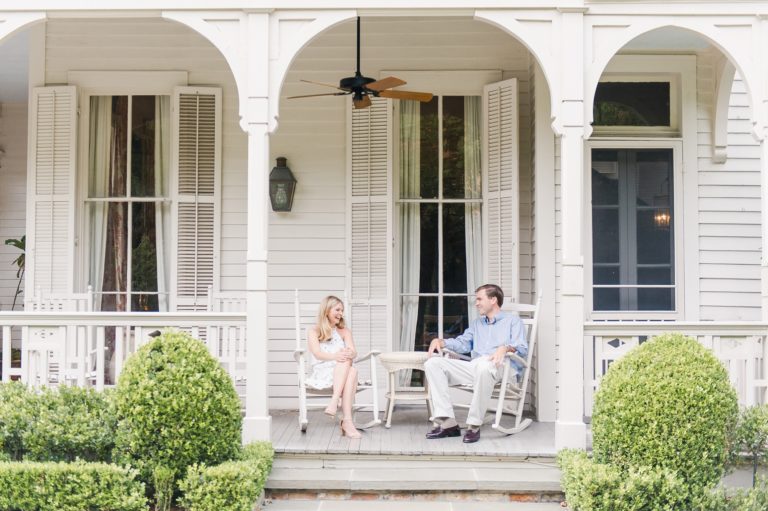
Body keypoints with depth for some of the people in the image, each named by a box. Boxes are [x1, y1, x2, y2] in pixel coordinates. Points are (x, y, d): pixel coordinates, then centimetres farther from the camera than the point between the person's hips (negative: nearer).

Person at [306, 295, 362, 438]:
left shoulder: (344, 332, 22)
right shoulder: (314, 331, 10)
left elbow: (353, 352, 3)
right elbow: (317, 354, -10)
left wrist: (350, 354, -24)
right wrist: (334, 356, -31)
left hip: (342, 373, 3)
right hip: (322, 373, -3)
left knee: (352, 371, -35)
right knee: (345, 361, -35)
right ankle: (347, 420, -48)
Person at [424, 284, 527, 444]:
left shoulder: (513, 321, 16)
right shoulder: (477, 324, 37)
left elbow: (522, 347, 0)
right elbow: (462, 343, 26)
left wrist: (505, 348, -22)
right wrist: (440, 342, 7)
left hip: (501, 368, -6)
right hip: (474, 367, 6)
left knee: (484, 364, -43)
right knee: (432, 363, -13)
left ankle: (474, 425, -35)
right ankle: (447, 423, -24)